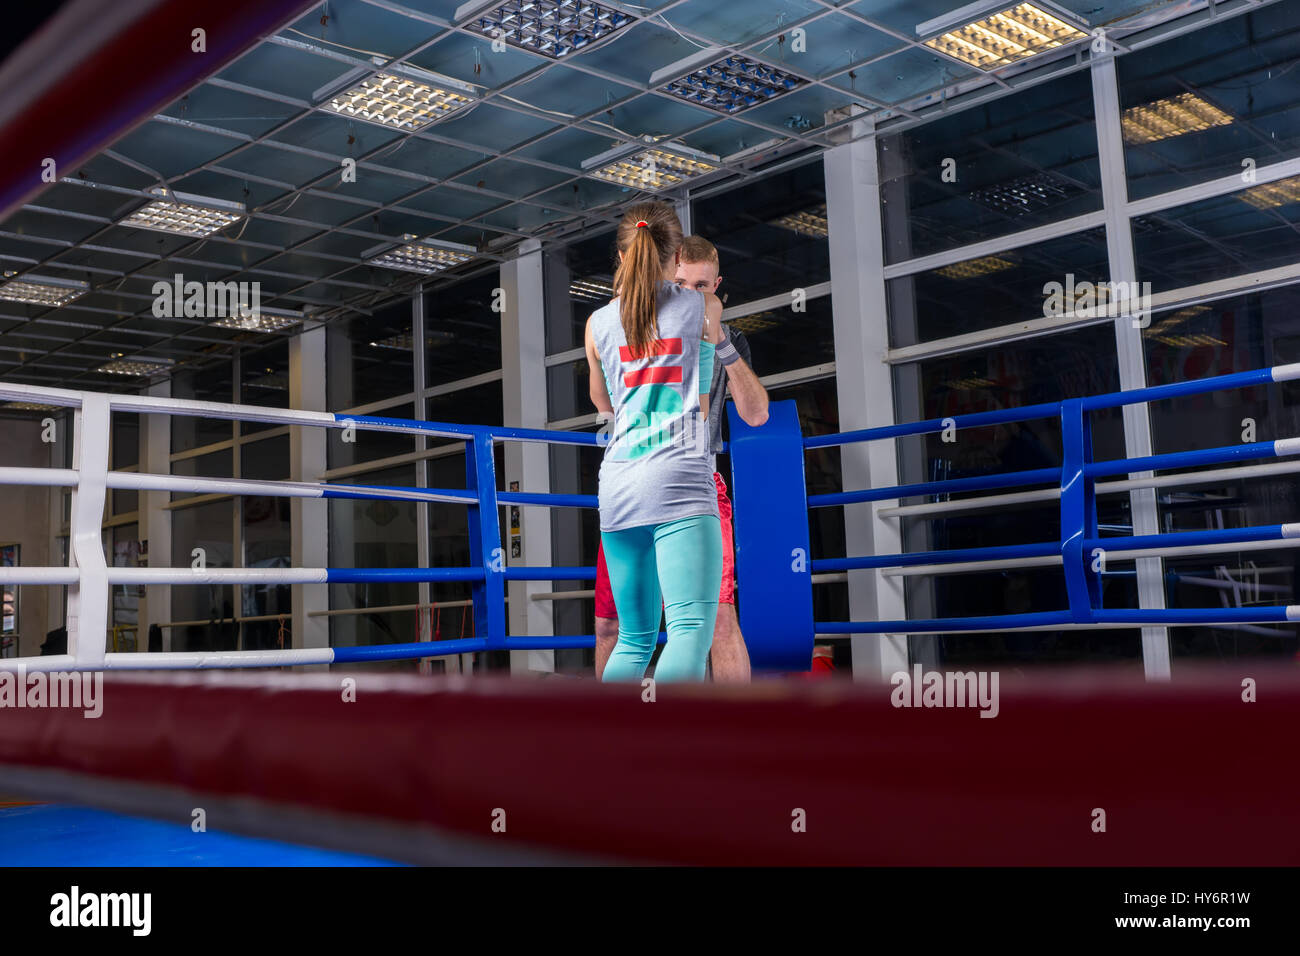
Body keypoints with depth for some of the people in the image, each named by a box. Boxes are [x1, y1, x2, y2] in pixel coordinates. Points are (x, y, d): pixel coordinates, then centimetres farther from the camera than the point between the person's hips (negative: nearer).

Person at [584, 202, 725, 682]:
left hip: (617, 484, 5)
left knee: (634, 638, 13)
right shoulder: (704, 306, 8)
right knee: (691, 630, -14)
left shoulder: (599, 322, 14)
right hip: (680, 480, -4)